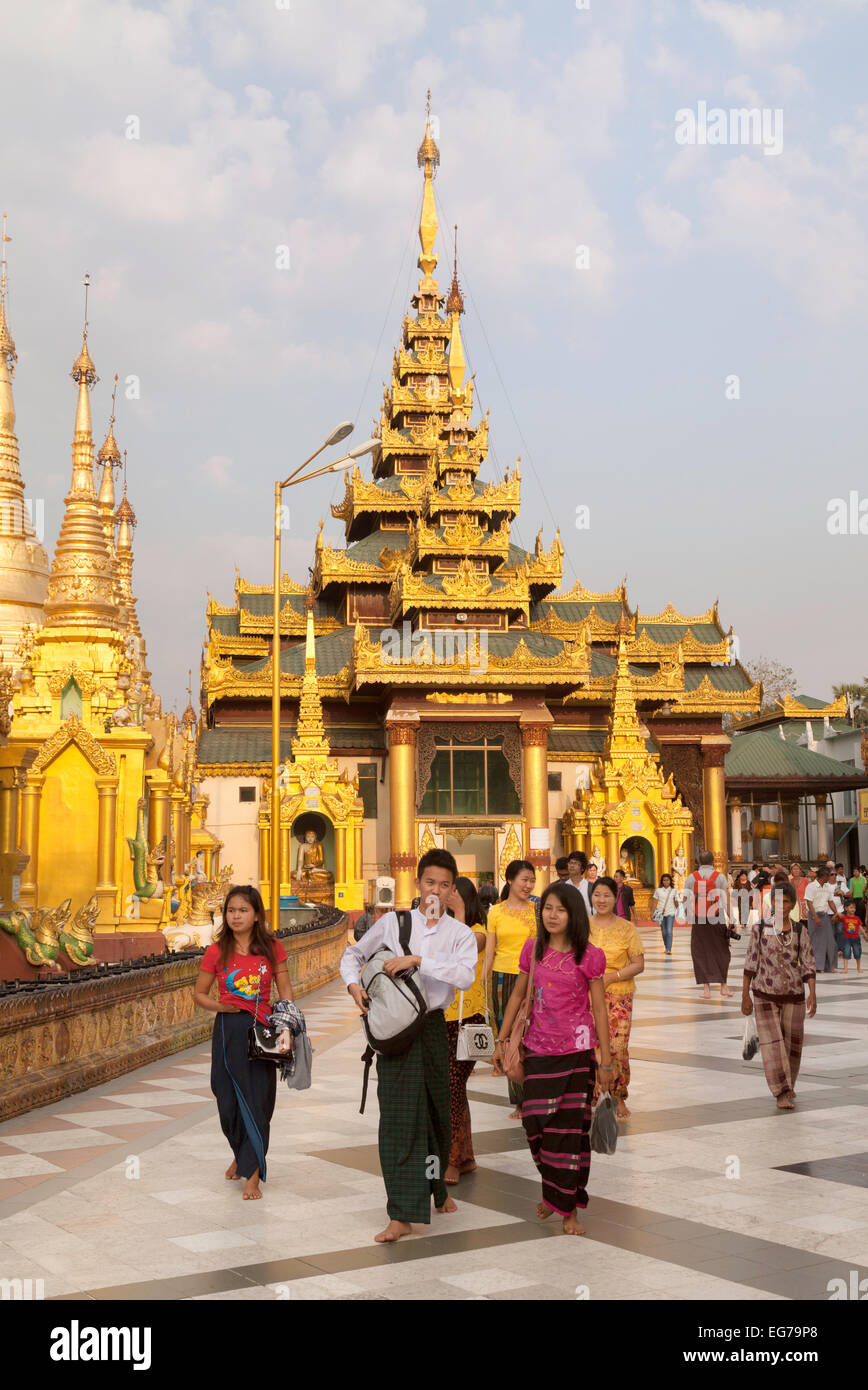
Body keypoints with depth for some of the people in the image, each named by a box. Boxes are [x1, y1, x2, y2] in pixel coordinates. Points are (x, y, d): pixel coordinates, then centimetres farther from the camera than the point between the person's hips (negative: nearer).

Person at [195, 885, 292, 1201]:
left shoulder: (272, 948, 0)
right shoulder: (218, 952, 0)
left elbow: (285, 991, 4)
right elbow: (199, 993, 7)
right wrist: (221, 1007, -11)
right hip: (228, 1032, 1)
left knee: (258, 1101, -2)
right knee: (230, 1100, 7)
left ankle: (252, 1174, 5)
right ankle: (241, 1155, 35)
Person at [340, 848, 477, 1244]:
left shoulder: (460, 934, 2)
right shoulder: (392, 922, 4)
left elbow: (465, 975, -17)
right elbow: (353, 953, 16)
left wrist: (417, 960, -23)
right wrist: (353, 984, -4)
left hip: (432, 1027, 1)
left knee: (437, 1113, 13)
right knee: (398, 1115, -7)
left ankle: (435, 1187, 39)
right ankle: (402, 1215, -6)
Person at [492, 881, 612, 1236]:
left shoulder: (588, 956, -6)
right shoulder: (533, 949, 3)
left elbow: (599, 1009, -2)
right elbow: (518, 996, 13)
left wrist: (606, 1060, -2)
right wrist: (501, 1040, 11)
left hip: (577, 1050, -3)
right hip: (538, 1049, 3)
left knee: (570, 1127, 0)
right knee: (536, 1122, 1)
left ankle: (568, 1208, 13)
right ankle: (553, 1192, 26)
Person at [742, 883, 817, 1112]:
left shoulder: (800, 931, -4)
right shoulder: (759, 928, -6)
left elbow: (808, 965, -5)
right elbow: (750, 962, -2)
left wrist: (813, 995, -18)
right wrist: (745, 996, -3)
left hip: (794, 996, 2)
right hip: (765, 996, -1)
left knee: (792, 1044, 13)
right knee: (772, 1044, -13)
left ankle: (787, 1085, 37)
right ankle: (782, 1094, -11)